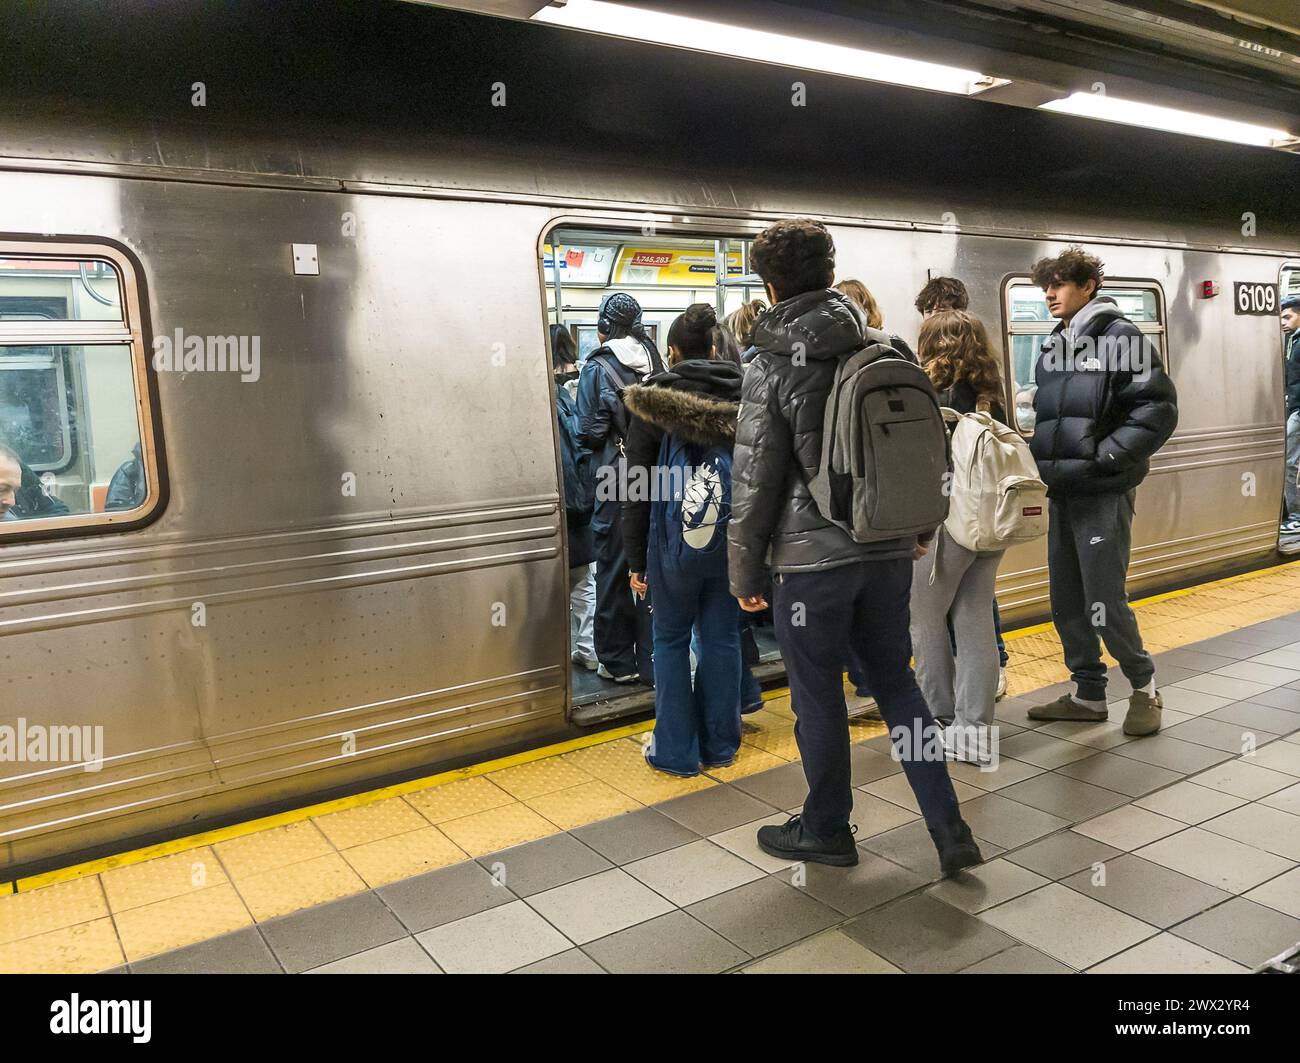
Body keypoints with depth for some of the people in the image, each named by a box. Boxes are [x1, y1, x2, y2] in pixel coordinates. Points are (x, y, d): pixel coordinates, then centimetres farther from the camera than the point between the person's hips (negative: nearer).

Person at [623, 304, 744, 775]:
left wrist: (636, 558, 2)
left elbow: (638, 488, -4)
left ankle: (676, 750, 15)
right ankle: (720, 744, 22)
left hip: (675, 541, -3)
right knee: (722, 639, 12)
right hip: (731, 540, 3)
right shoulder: (741, 396, 3)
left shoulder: (653, 399, -4)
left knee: (671, 640, 10)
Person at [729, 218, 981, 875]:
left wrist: (746, 572, -2)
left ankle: (826, 830, 26)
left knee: (818, 697, 9)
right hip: (888, 551, 6)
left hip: (813, 560, -5)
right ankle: (948, 827, 16)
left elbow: (755, 483, -10)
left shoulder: (772, 369, -10)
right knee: (896, 682, 17)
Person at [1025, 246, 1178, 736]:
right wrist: (1042, 458, 8)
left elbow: (1158, 409, -13)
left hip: (1103, 493, -7)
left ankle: (1144, 686, 18)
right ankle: (1089, 695, 24)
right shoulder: (1053, 347, 14)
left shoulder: (1120, 336, -7)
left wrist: (1102, 456, -16)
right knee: (1066, 604, 11)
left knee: (1104, 604, -5)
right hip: (1061, 492, 7)